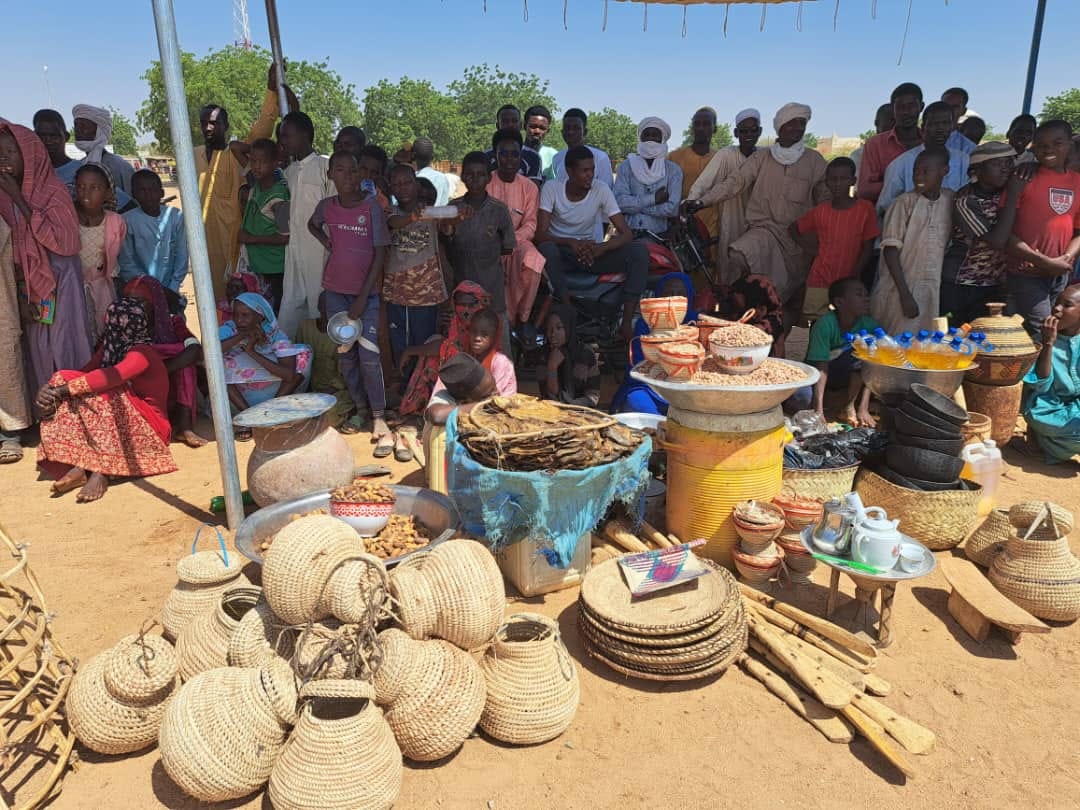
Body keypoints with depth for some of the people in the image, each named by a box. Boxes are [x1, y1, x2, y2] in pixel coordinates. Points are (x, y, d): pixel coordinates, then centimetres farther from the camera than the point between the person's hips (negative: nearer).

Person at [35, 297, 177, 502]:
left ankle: (100, 470, -34)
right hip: (119, 420, 7)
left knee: (102, 395, -31)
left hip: (146, 426, -7)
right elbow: (85, 372, 1)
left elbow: (110, 377, -32)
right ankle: (79, 465, -24)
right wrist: (52, 387, -16)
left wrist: (62, 389, -30)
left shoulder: (142, 353, -17)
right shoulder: (111, 346, 7)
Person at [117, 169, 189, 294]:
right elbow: (126, 263, -5)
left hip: (169, 289, 2)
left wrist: (172, 288, -5)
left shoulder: (176, 216, 0)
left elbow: (181, 256, 3)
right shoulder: (127, 220, -6)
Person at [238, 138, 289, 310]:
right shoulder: (254, 186, 3)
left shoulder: (279, 196, -18)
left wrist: (252, 238, -15)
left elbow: (286, 237, -20)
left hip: (273, 271, -8)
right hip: (253, 266, 8)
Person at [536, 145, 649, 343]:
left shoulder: (601, 190, -10)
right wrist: (571, 243, -38)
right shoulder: (551, 188, -13)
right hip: (561, 250, -2)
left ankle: (627, 323, -25)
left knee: (639, 251, -22)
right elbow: (540, 234, -20)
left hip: (590, 251, 2)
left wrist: (600, 248, -33)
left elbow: (626, 233, -13)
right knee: (546, 250, -39)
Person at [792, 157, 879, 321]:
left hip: (848, 283, -2)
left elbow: (867, 249, -3)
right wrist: (809, 248, 5)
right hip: (819, 281, 2)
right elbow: (794, 228, 19)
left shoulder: (865, 209, -3)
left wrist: (853, 280, -10)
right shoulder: (820, 211, 4)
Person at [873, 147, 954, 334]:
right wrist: (905, 294, -12)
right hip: (900, 291, -4)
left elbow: (949, 244, 14)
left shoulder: (950, 200, 6)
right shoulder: (905, 202, -5)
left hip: (933, 292, 4)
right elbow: (890, 250, -8)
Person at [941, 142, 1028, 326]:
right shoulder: (965, 201, -17)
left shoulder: (1007, 189, 1)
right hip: (959, 287, -6)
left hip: (995, 285, 6)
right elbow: (997, 241, -24)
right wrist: (1013, 196, -21)